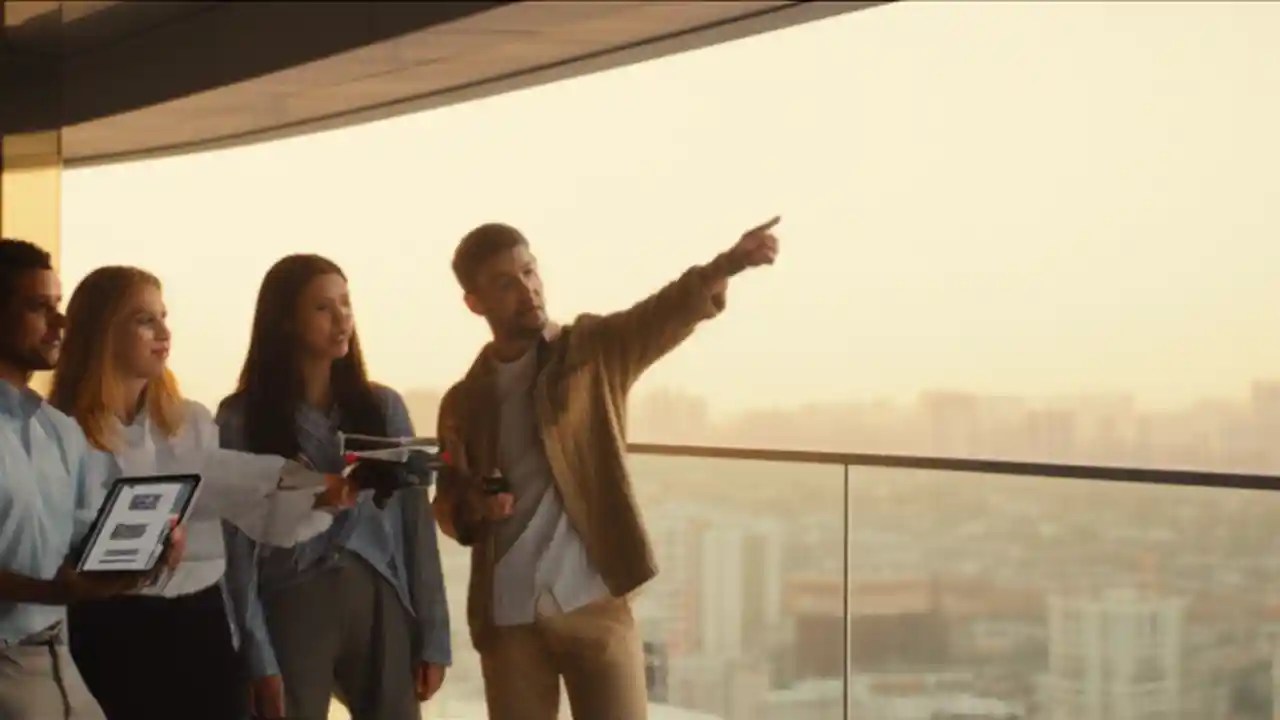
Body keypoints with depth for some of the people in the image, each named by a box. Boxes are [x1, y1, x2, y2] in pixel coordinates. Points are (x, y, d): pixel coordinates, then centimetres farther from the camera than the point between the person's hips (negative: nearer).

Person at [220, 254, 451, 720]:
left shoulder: (383, 407, 7)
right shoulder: (243, 418, -1)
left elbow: (417, 525, 7)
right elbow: (236, 545, -4)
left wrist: (432, 637, 2)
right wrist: (258, 656, -10)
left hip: (379, 605, 3)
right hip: (291, 609, -2)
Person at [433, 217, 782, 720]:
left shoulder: (595, 351, 3)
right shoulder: (464, 403, 10)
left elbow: (664, 315, -16)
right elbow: (447, 507, 17)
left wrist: (721, 269, -37)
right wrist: (470, 508, -9)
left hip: (594, 605, -2)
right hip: (508, 618, 2)